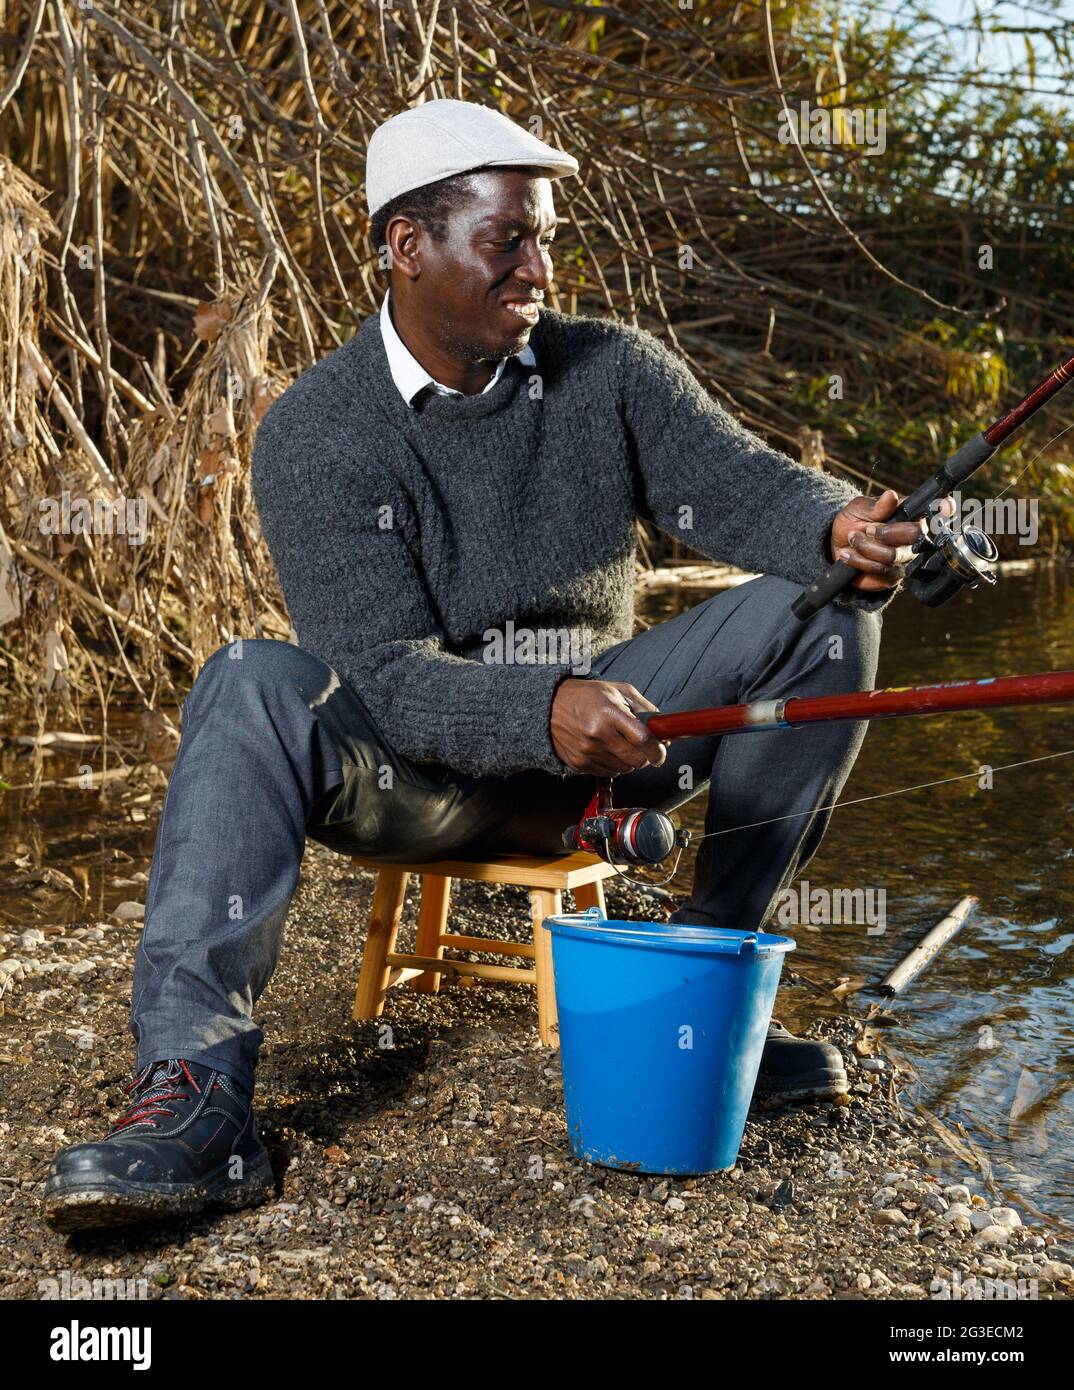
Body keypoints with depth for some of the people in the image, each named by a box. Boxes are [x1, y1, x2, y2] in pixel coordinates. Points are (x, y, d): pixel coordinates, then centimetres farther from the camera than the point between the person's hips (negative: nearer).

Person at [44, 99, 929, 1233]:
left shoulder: (611, 370, -1)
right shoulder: (315, 436, -14)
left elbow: (744, 482, -11)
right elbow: (389, 681, -24)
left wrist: (840, 525, -36)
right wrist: (545, 710, -44)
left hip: (606, 724, 4)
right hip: (418, 776, -3)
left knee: (820, 611, -15)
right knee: (253, 688, -33)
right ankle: (194, 1090, -40)